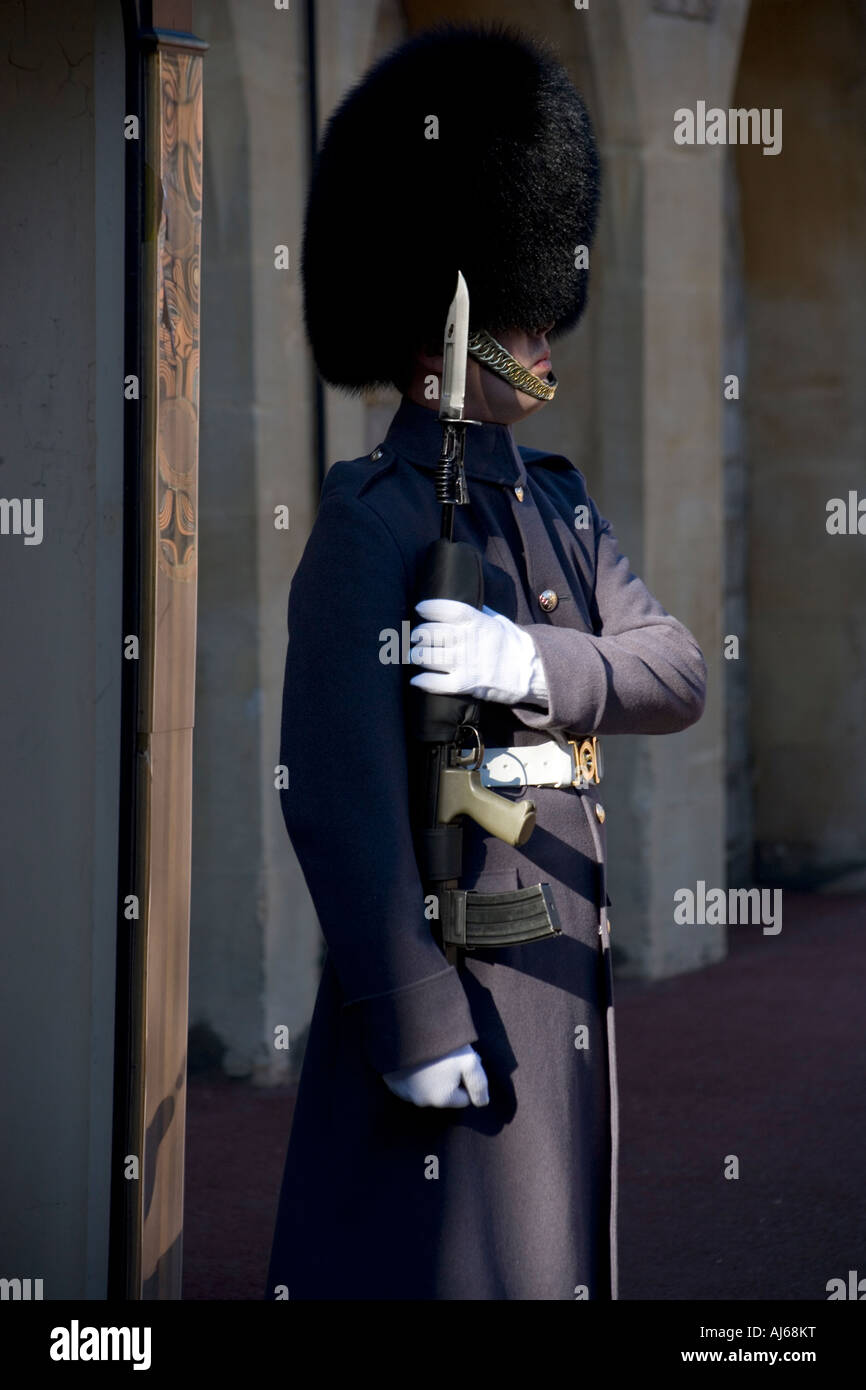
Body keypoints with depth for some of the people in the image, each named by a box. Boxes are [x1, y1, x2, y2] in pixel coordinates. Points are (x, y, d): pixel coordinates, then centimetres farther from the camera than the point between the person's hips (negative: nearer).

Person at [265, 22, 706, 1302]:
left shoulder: (555, 503, 12)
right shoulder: (371, 525, -14)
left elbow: (675, 674, 0)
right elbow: (336, 795, -20)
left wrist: (531, 663, -20)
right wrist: (417, 1026, -23)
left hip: (563, 973, 8)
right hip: (444, 967, -8)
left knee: (552, 1254, 16)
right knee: (439, 1258, -4)